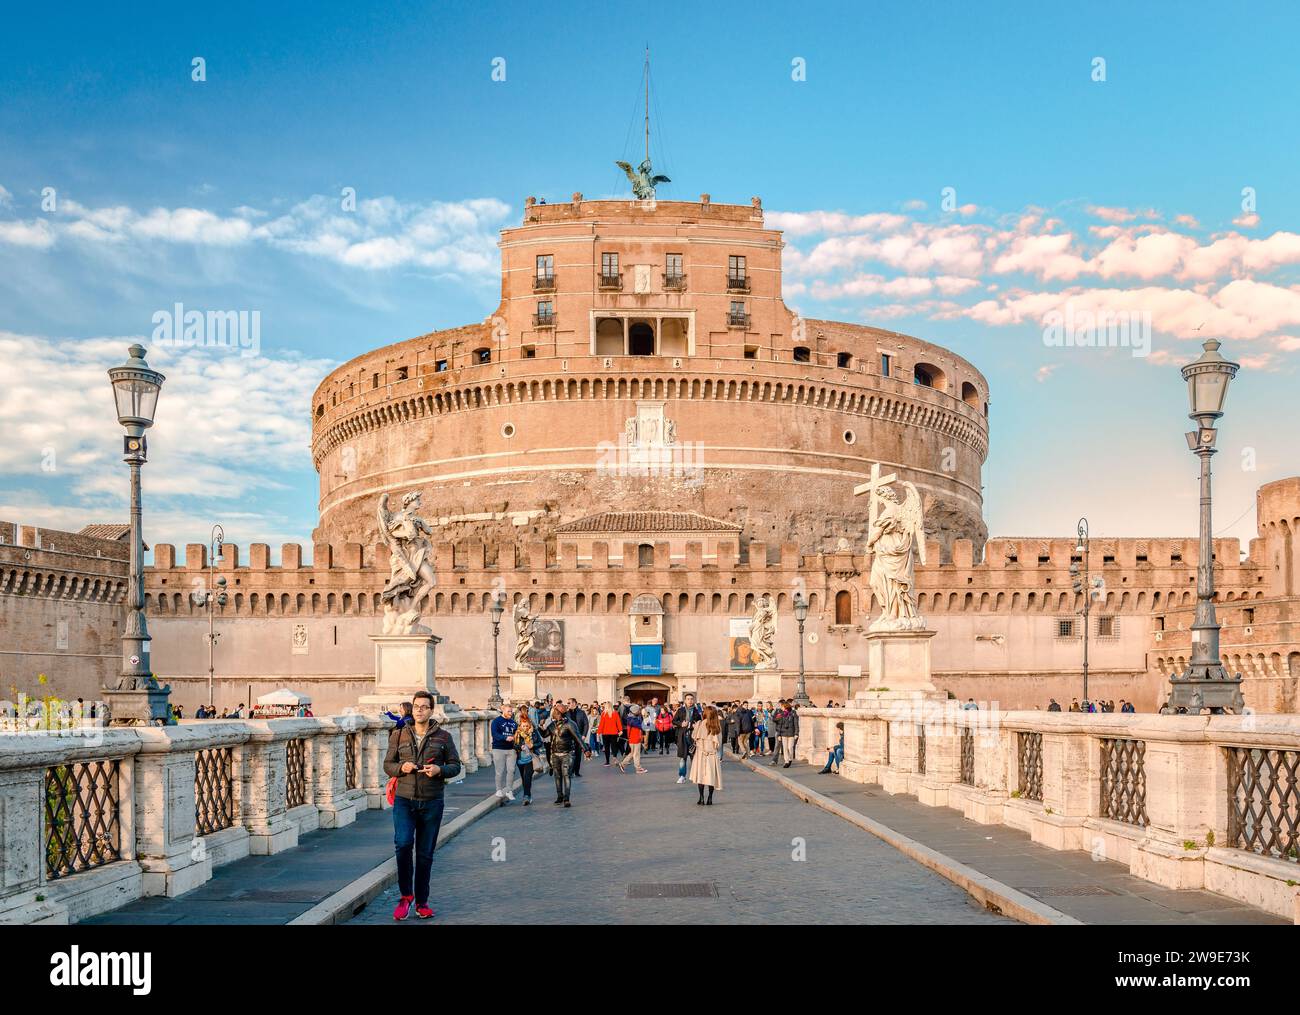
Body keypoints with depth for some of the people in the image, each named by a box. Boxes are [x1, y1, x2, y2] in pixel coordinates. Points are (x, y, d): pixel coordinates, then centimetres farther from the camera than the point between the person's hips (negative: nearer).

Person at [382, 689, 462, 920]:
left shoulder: (443, 737, 4)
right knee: (403, 844, -20)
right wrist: (401, 768, -12)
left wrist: (440, 769, -14)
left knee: (425, 853, 7)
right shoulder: (399, 736, 5)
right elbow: (387, 765, 10)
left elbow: (455, 766, 7)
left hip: (432, 803, 1)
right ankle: (406, 895, -2)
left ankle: (421, 902, 20)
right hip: (404, 800, 0)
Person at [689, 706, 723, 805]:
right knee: (712, 775, 5)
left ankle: (701, 798, -3)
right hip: (714, 753, 2)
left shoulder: (700, 724, -7)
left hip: (701, 751, -2)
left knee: (701, 775, 3)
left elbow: (693, 736, 4)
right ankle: (710, 799, 4)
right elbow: (719, 742, 4)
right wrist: (720, 755, 14)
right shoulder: (717, 726, 1)